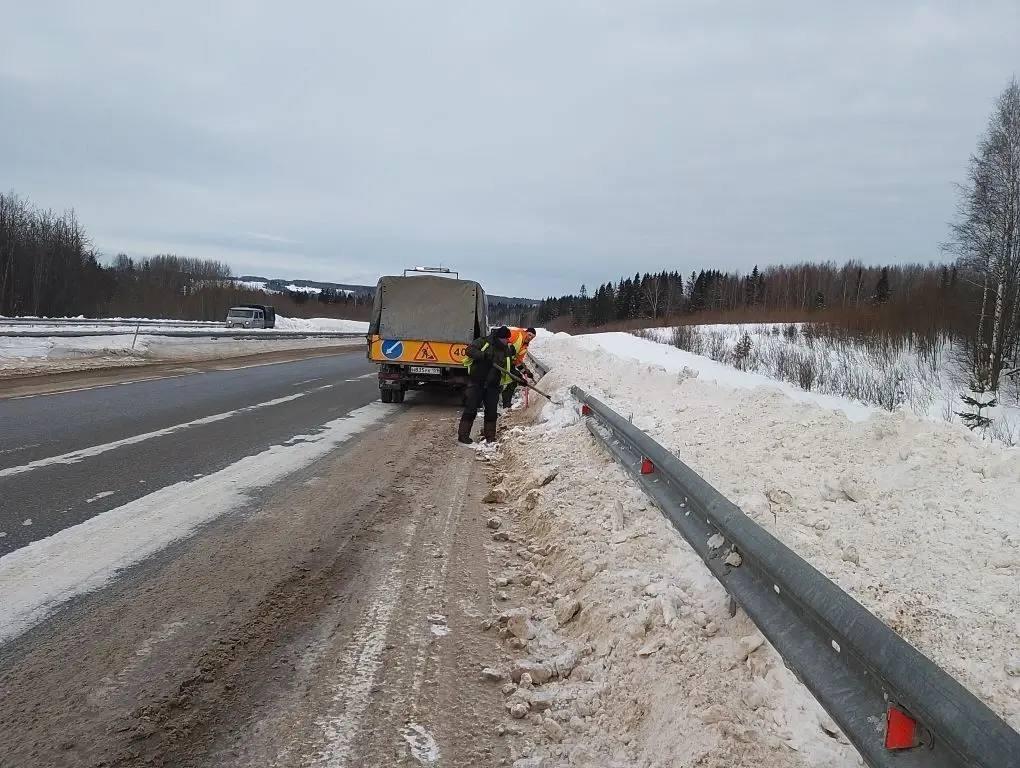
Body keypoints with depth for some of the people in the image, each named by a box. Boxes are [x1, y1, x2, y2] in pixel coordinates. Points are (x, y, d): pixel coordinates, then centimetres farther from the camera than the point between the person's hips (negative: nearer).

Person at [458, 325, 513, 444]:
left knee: (492, 411, 6)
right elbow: (470, 350, -17)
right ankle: (463, 435, 4)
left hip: (493, 385, 4)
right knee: (471, 409, -2)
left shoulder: (507, 351, 10)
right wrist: (484, 356, -30)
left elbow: (510, 368, 17)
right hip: (476, 382, -4)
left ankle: (490, 436, 19)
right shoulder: (483, 342, -5)